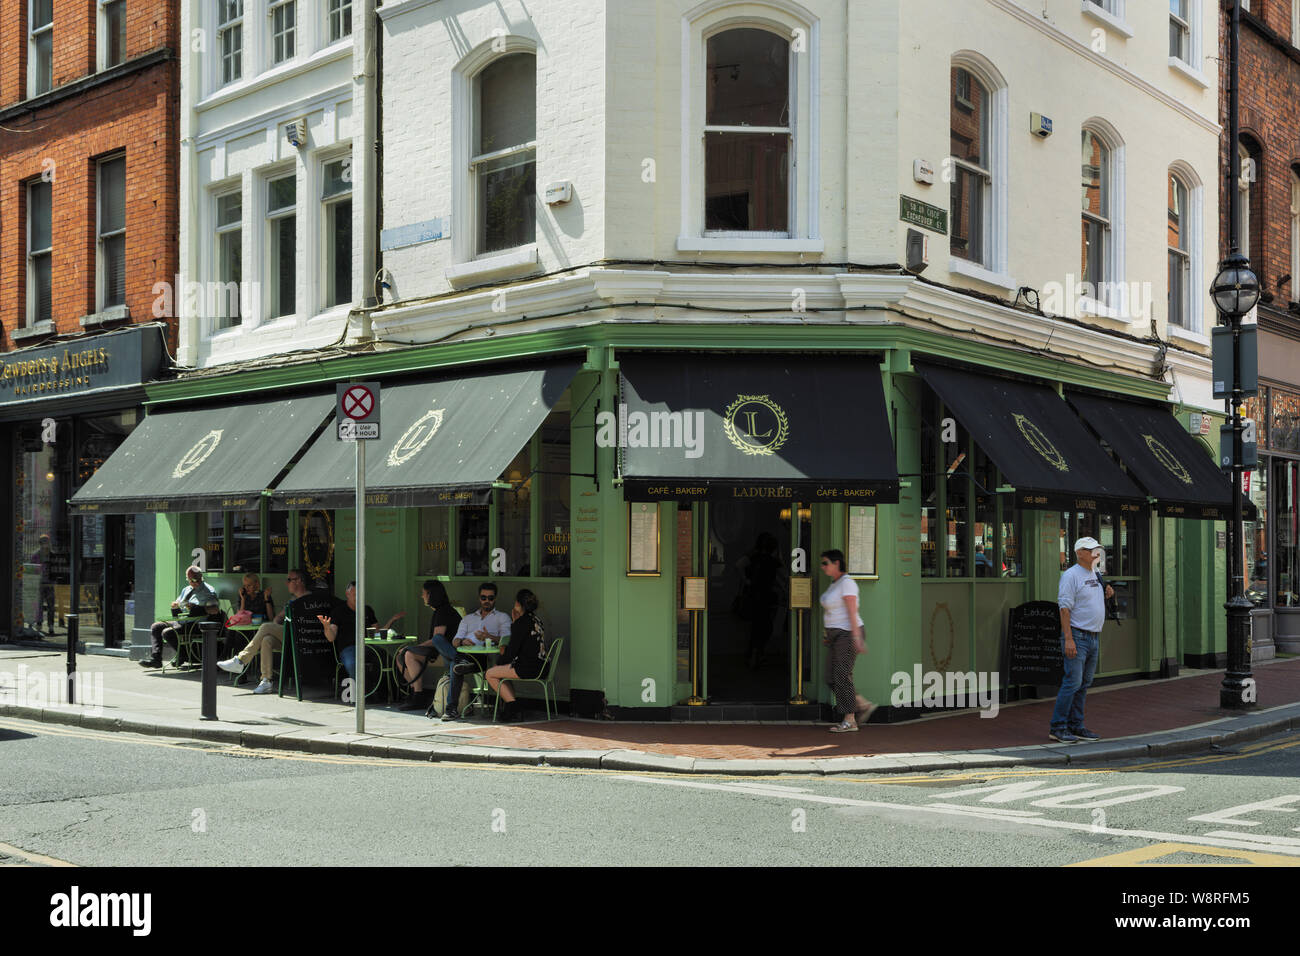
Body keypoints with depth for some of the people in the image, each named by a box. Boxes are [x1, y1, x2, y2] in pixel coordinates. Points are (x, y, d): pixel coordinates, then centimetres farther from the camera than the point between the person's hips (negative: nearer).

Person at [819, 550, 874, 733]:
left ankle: (850, 721, 1)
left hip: (847, 634, -10)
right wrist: (829, 635, 21)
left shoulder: (847, 583, -15)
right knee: (835, 679, 8)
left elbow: (852, 612, -20)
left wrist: (857, 639, -23)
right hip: (838, 635, 10)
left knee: (842, 676, -6)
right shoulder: (835, 584, 15)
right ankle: (864, 705, 18)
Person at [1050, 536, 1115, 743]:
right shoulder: (1071, 575, -11)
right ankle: (1057, 728, -6)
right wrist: (1068, 639, -22)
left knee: (1084, 684, 10)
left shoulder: (1094, 575, 16)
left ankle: (1076, 726, 16)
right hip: (1077, 635, -9)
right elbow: (1064, 608, -16)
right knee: (1072, 682, -11)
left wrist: (1107, 595, 4)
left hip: (1093, 637, 9)